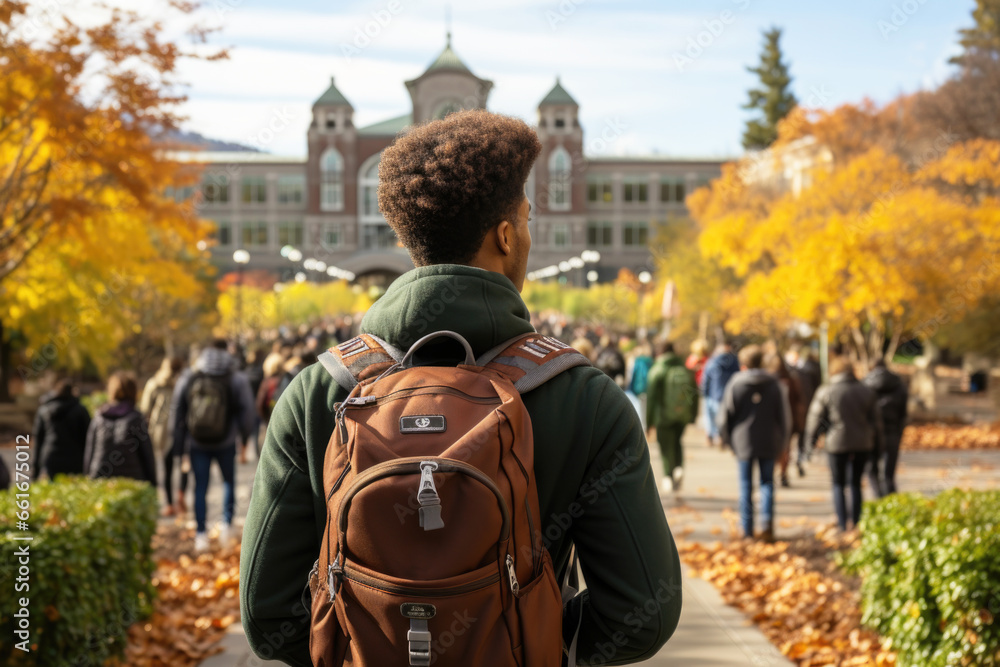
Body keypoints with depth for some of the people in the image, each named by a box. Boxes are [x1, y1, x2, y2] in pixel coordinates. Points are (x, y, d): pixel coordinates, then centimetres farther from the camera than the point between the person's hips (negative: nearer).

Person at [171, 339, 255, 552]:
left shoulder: (187, 379, 0)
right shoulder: (237, 380, -6)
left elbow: (177, 411, 4)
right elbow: (247, 411, -4)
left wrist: (179, 443, 13)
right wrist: (245, 438, 12)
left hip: (197, 444, 1)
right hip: (225, 443, -1)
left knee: (200, 487, 8)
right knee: (229, 481, 20)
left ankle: (201, 534, 4)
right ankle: (226, 524, 11)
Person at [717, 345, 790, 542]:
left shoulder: (735, 383, -4)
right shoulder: (774, 384, 2)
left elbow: (725, 414, -2)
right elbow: (785, 415, 4)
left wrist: (726, 439, 11)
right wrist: (781, 441, 13)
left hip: (743, 441, -1)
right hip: (769, 442, 1)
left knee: (746, 484, 7)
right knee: (767, 481, 9)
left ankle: (747, 529, 9)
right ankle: (768, 520, -12)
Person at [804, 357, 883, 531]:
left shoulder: (825, 392, -5)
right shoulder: (866, 392, 4)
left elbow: (815, 420, -2)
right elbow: (875, 421, 8)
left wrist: (810, 442, 8)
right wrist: (877, 443, 18)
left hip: (837, 444, -3)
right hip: (862, 444, 3)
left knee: (838, 484, 9)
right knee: (856, 483, 14)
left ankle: (843, 524, 2)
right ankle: (855, 521, 14)